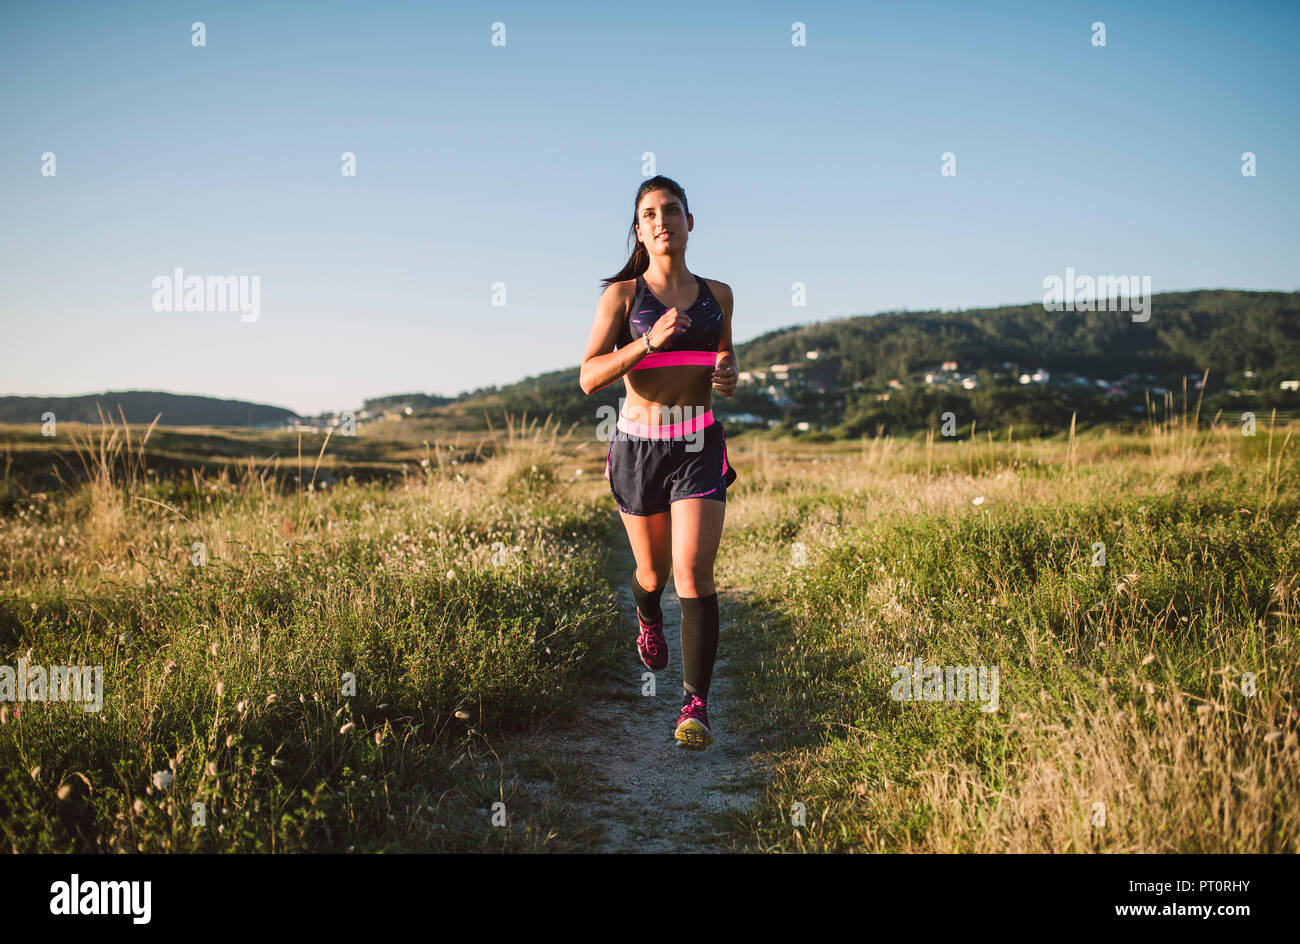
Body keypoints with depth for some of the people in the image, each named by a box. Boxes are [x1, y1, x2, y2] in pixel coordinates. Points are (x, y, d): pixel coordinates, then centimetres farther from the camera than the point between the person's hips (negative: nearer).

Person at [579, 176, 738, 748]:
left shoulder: (717, 294, 8)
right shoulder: (622, 294, -2)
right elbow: (589, 378, -11)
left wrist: (729, 376, 1)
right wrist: (649, 341, -24)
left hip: (700, 446, 1)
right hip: (639, 446, 0)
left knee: (694, 574, -13)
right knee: (653, 573, 15)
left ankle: (695, 704, -7)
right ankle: (649, 620, 52)